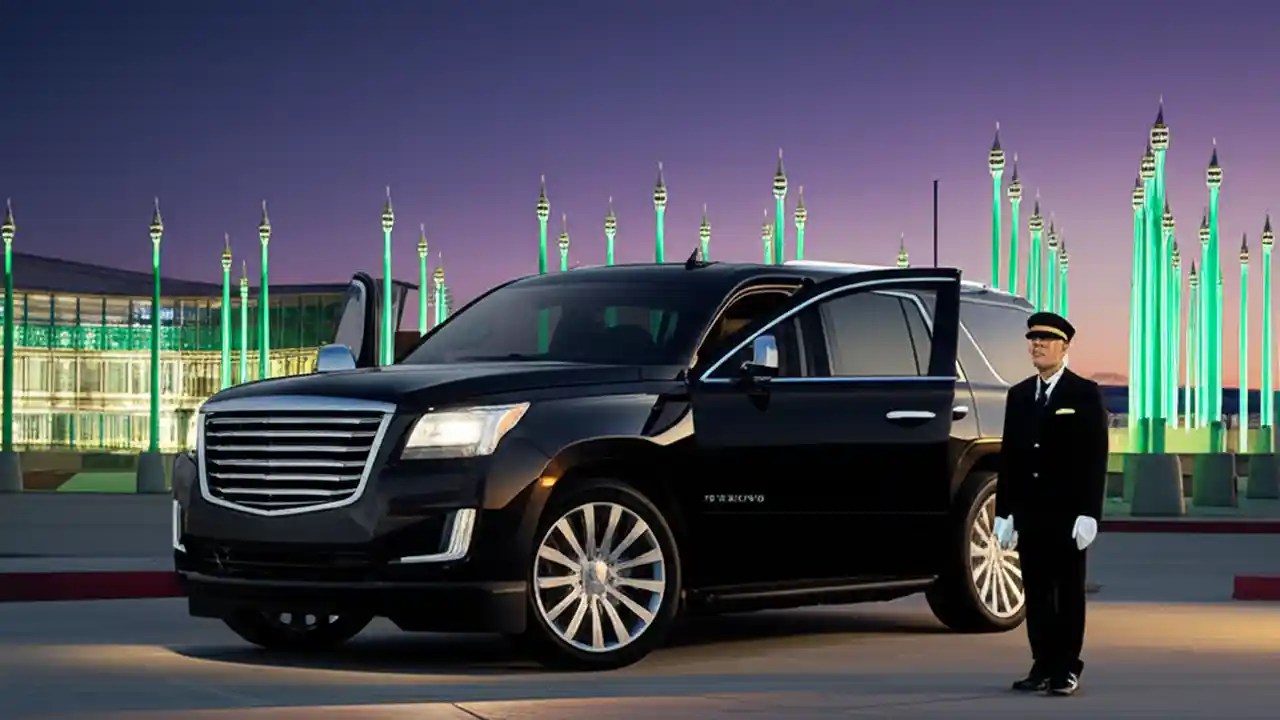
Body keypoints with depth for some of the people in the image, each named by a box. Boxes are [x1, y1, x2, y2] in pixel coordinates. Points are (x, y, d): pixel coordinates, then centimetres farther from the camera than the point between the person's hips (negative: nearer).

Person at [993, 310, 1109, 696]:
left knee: (1069, 591, 1)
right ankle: (1043, 667, 11)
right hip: (1029, 511, 4)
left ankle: (1067, 670, 5)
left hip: (1067, 511, -4)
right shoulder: (1018, 395, 11)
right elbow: (1009, 455, 11)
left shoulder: (1085, 394, -3)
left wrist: (1089, 513, -14)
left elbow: (1096, 457, -7)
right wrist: (1003, 512, 6)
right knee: (1036, 591, 6)